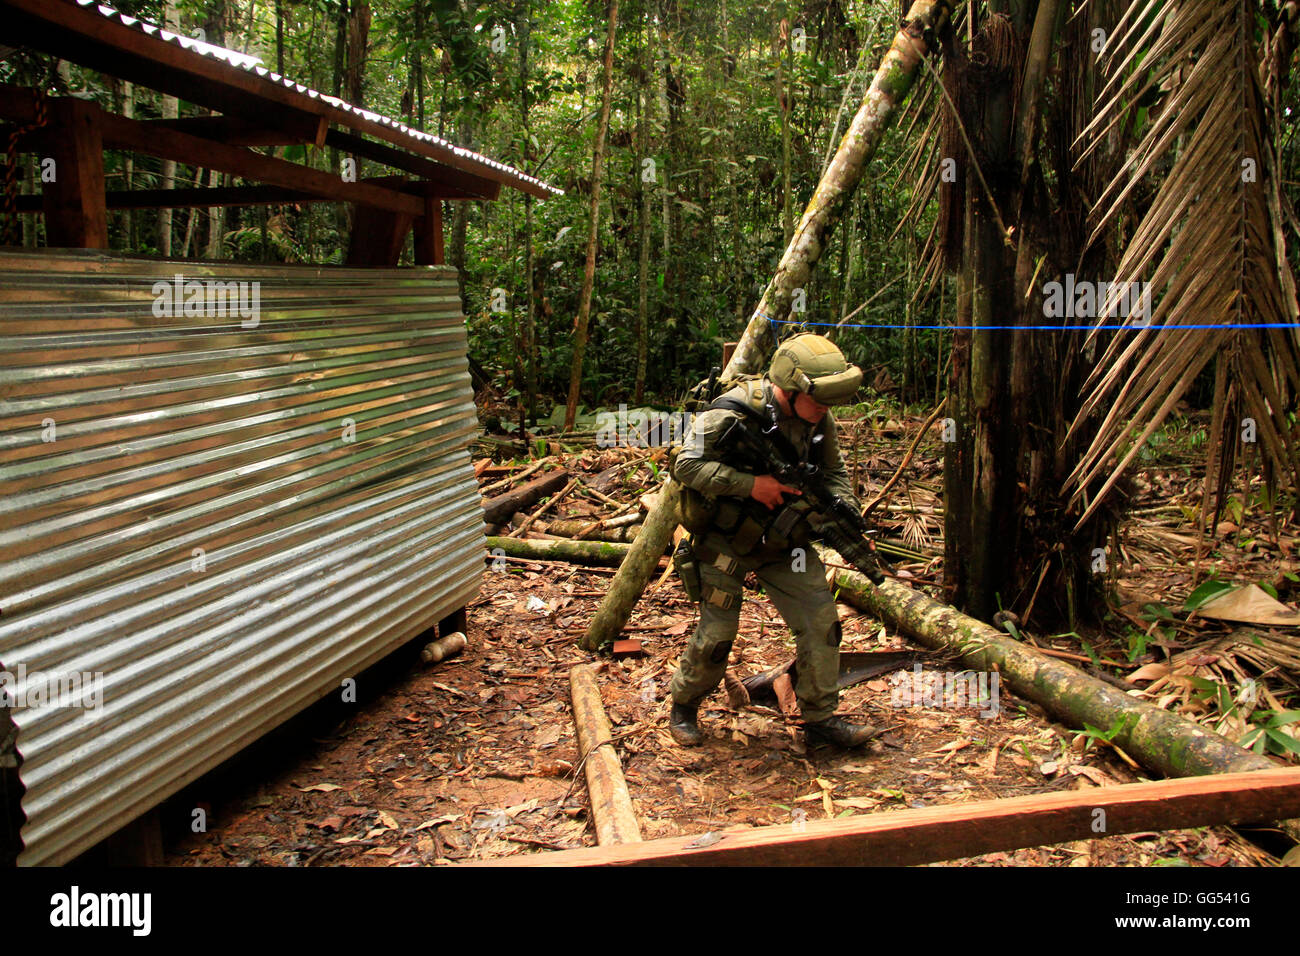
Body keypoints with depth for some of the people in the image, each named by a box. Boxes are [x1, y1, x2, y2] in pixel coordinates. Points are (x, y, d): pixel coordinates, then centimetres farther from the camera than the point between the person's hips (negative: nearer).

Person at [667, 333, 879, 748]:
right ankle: (683, 706, 26)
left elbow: (833, 472, 8)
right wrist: (750, 484, -30)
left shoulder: (819, 420, -6)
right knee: (717, 634, 0)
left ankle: (821, 718, 12)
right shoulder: (733, 413, -25)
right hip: (726, 539, -5)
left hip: (783, 538, 5)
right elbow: (686, 465, -24)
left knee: (821, 618, -2)